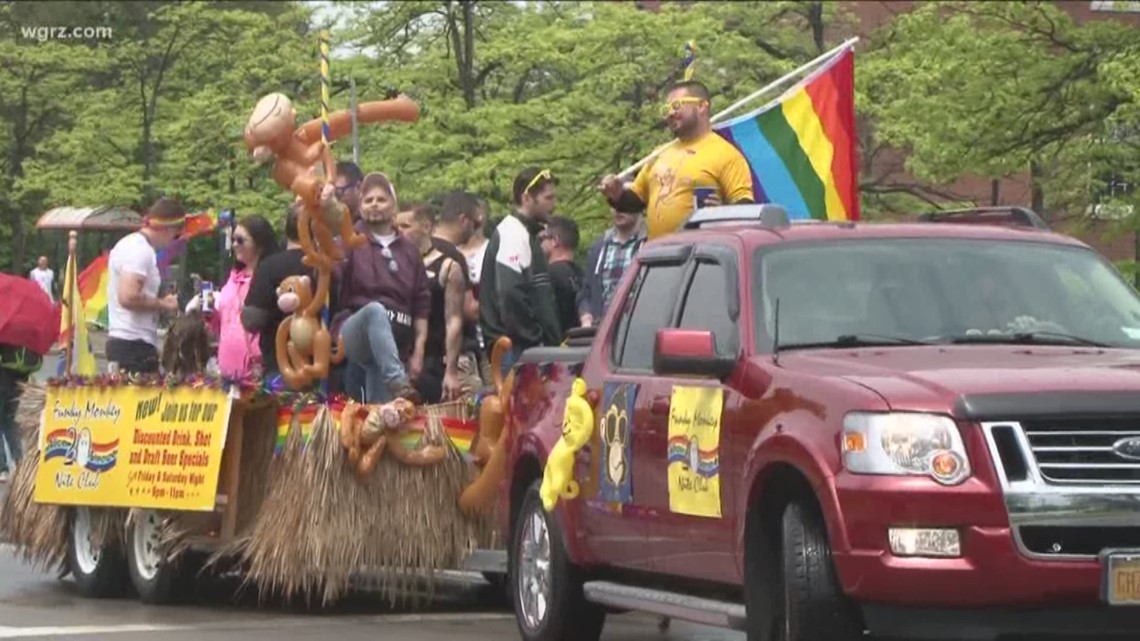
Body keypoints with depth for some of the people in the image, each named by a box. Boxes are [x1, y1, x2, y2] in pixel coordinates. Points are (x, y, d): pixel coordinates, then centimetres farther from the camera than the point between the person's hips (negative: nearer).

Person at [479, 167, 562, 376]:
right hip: (516, 348, -10)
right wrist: (536, 336, -17)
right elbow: (510, 295, -23)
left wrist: (550, 340, 16)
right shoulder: (513, 235, -12)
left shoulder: (525, 233, 21)